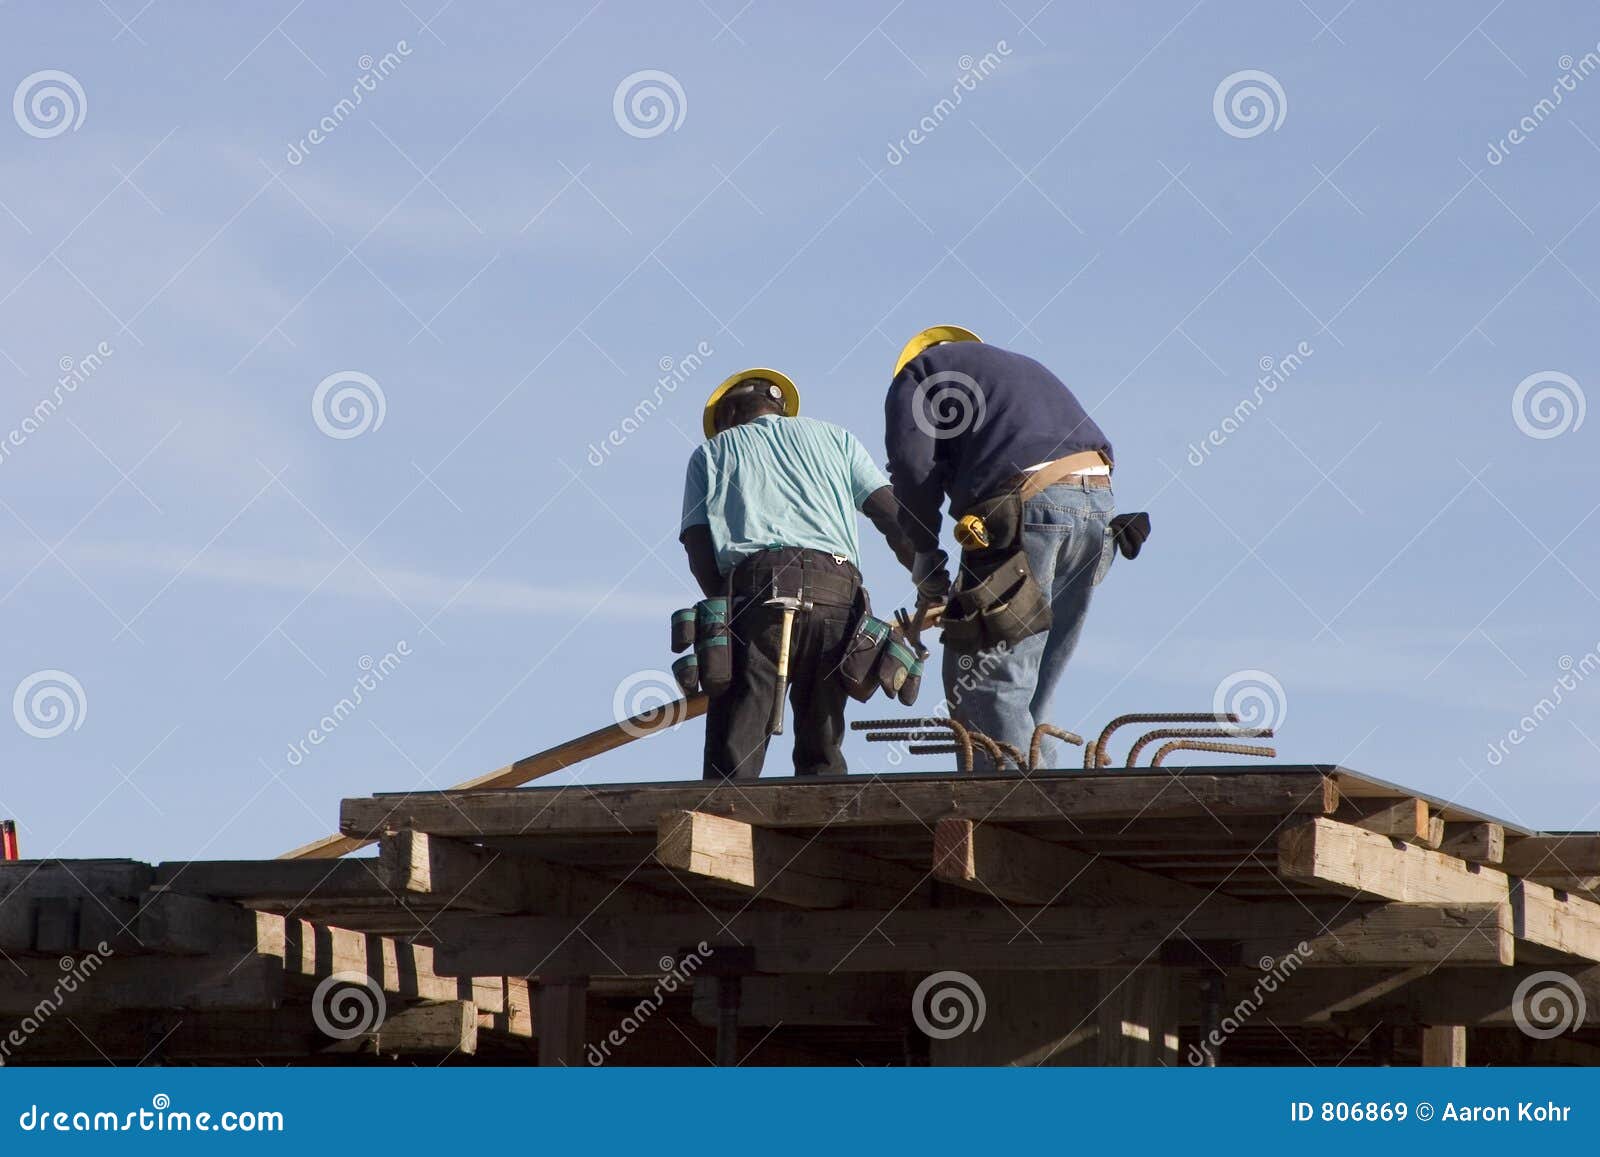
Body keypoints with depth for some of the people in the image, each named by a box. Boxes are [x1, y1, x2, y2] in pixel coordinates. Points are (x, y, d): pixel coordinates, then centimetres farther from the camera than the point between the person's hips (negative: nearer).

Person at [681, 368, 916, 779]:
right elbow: (895, 518, 16)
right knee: (821, 754, 10)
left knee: (732, 759, -6)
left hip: (753, 584, -2)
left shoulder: (710, 453, 27)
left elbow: (698, 546, 11)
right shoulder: (834, 437, 29)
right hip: (837, 593, 2)